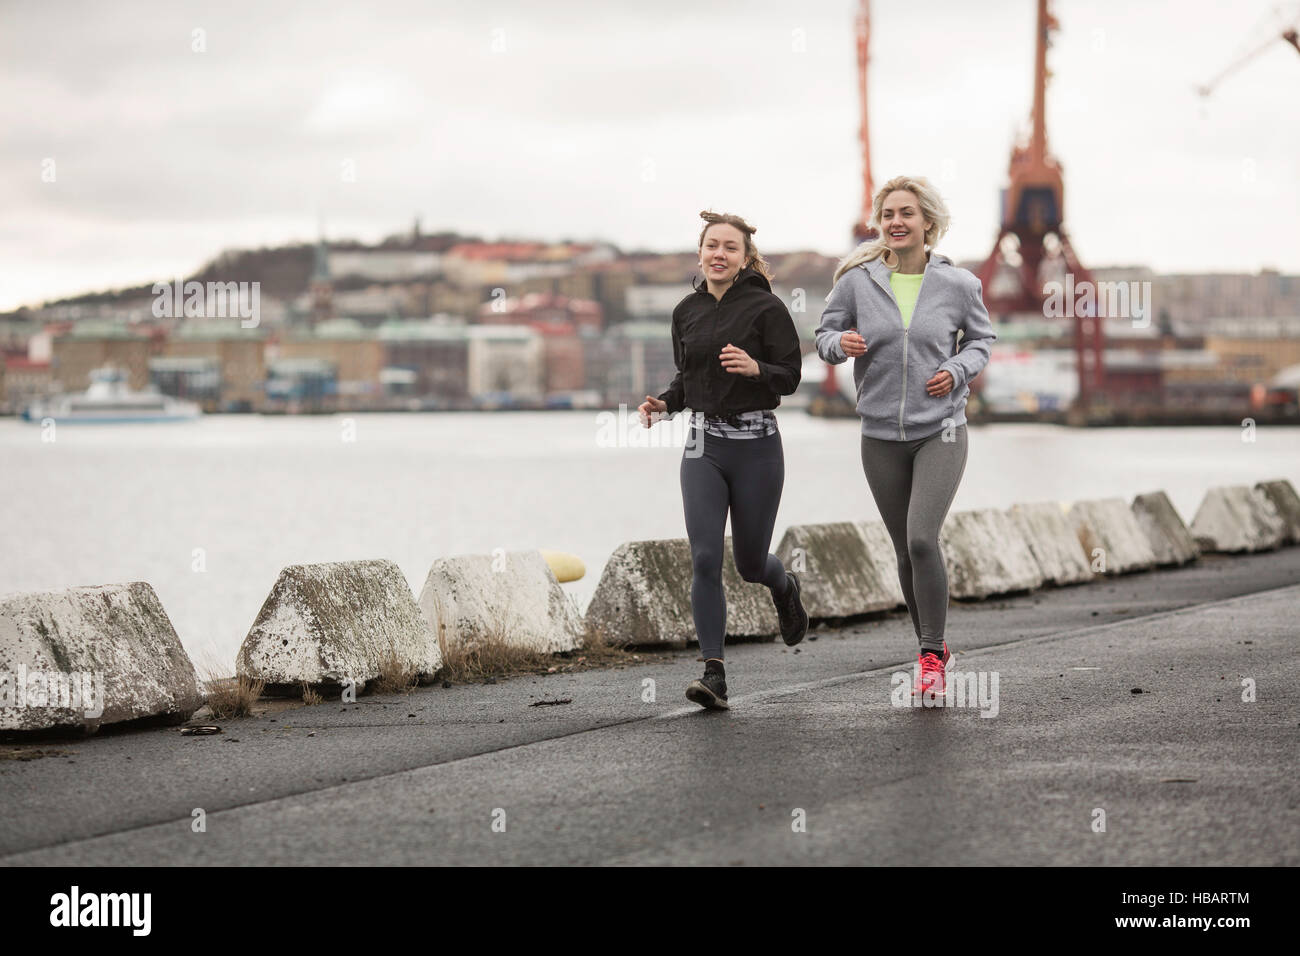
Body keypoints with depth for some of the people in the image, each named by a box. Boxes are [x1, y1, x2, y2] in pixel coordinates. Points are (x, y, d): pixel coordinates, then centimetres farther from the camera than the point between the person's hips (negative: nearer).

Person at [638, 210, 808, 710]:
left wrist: (755, 368, -26)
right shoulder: (686, 312, 8)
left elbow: (791, 375, -7)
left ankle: (783, 585, 46)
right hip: (703, 446, 3)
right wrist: (664, 403, 1)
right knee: (705, 560, -11)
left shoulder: (766, 307, -6)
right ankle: (713, 674, -11)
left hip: (756, 444, -3)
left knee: (750, 561, 8)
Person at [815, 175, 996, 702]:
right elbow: (825, 335, 8)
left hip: (941, 431, -2)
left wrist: (957, 370, -8)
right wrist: (841, 344, -14)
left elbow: (981, 339, 12)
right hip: (881, 435, 2)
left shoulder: (958, 284, -3)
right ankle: (933, 648, 29)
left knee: (922, 539, -18)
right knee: (906, 550, 10)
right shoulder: (858, 280, -2)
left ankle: (931, 656, -6)